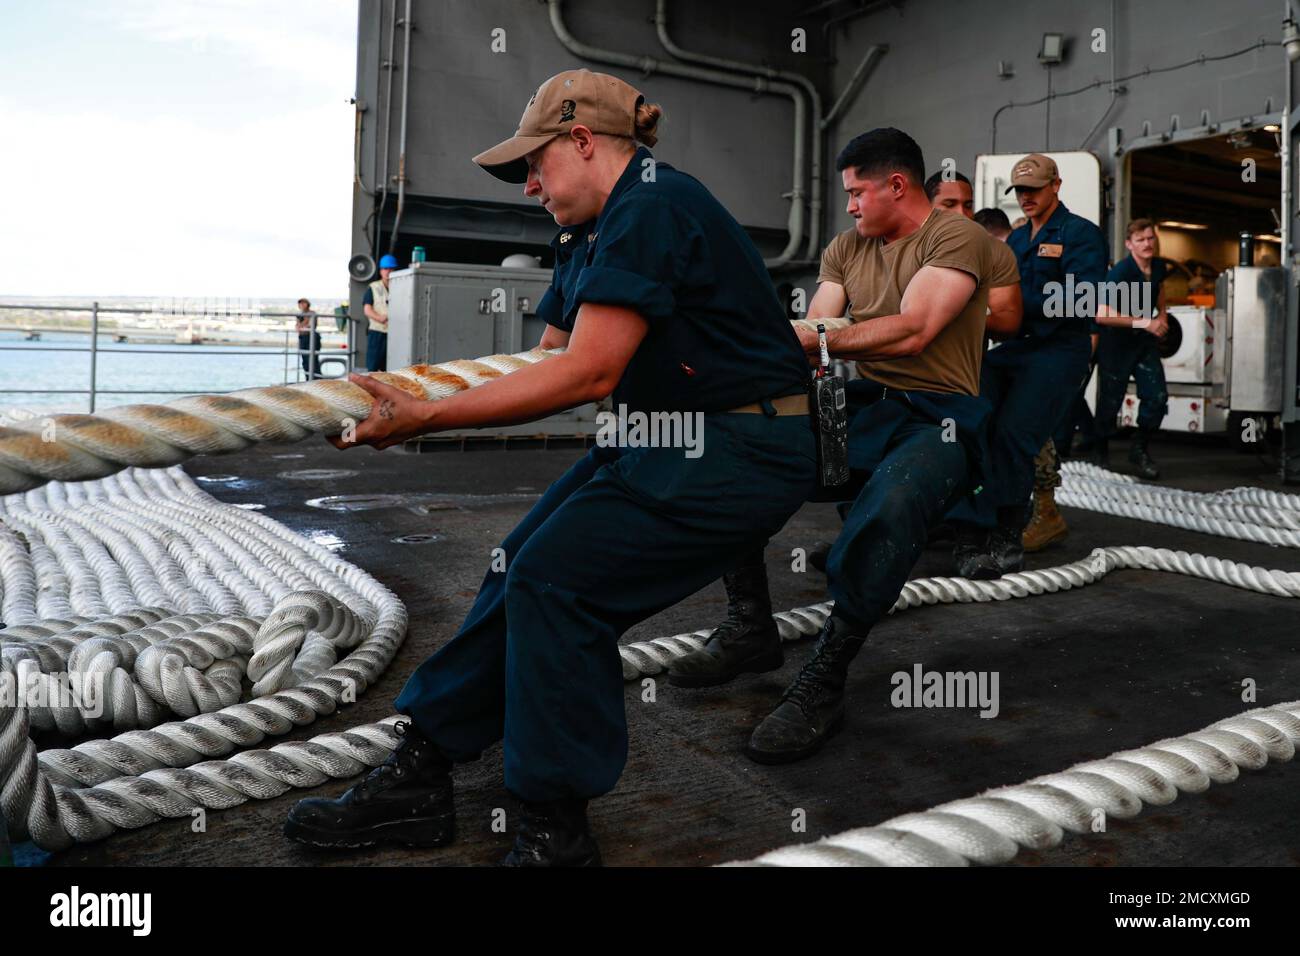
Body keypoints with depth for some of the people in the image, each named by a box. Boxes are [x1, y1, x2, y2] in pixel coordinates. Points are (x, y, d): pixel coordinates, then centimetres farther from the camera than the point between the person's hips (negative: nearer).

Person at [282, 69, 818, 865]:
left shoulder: (651, 209, -18)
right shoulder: (591, 236, 14)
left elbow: (586, 375, -24)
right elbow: (549, 360, 15)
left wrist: (428, 417, -21)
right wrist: (409, 404, 6)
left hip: (744, 449, -10)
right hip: (669, 440, 10)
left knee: (555, 580, -16)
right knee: (527, 565, 4)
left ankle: (555, 829, 1)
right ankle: (418, 782, 14)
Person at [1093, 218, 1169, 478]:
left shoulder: (1158, 266, 0)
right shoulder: (1120, 271, -22)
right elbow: (1102, 314, -33)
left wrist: (1162, 315, 6)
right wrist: (1144, 322, -32)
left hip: (1145, 341, 6)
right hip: (1116, 342, -6)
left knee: (1157, 397, -4)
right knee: (1110, 403, 1)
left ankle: (1140, 450, 15)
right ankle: (1101, 455, 21)